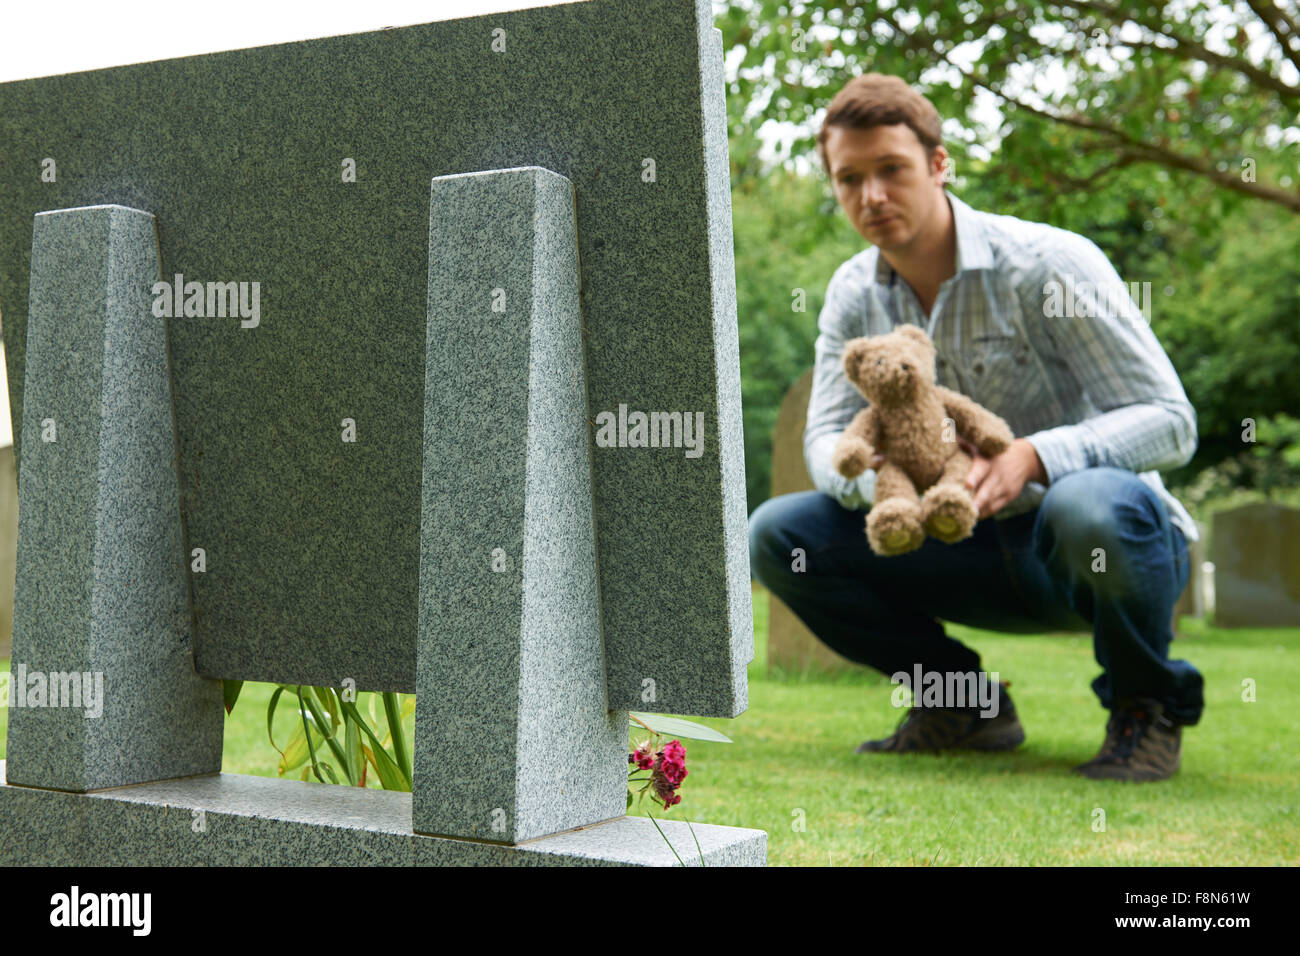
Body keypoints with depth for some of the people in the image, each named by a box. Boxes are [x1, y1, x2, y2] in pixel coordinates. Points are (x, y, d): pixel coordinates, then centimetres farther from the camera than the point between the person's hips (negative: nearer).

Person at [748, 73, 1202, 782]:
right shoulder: (854, 293, 1)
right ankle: (964, 704, 4)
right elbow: (826, 437, -4)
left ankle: (1147, 707, -11)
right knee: (778, 535, -11)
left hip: (1110, 541, -5)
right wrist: (876, 475, -30)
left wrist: (1035, 456, -38)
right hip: (982, 552, 5)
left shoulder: (1049, 262, -18)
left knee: (1091, 505, -41)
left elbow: (1170, 421, -20)